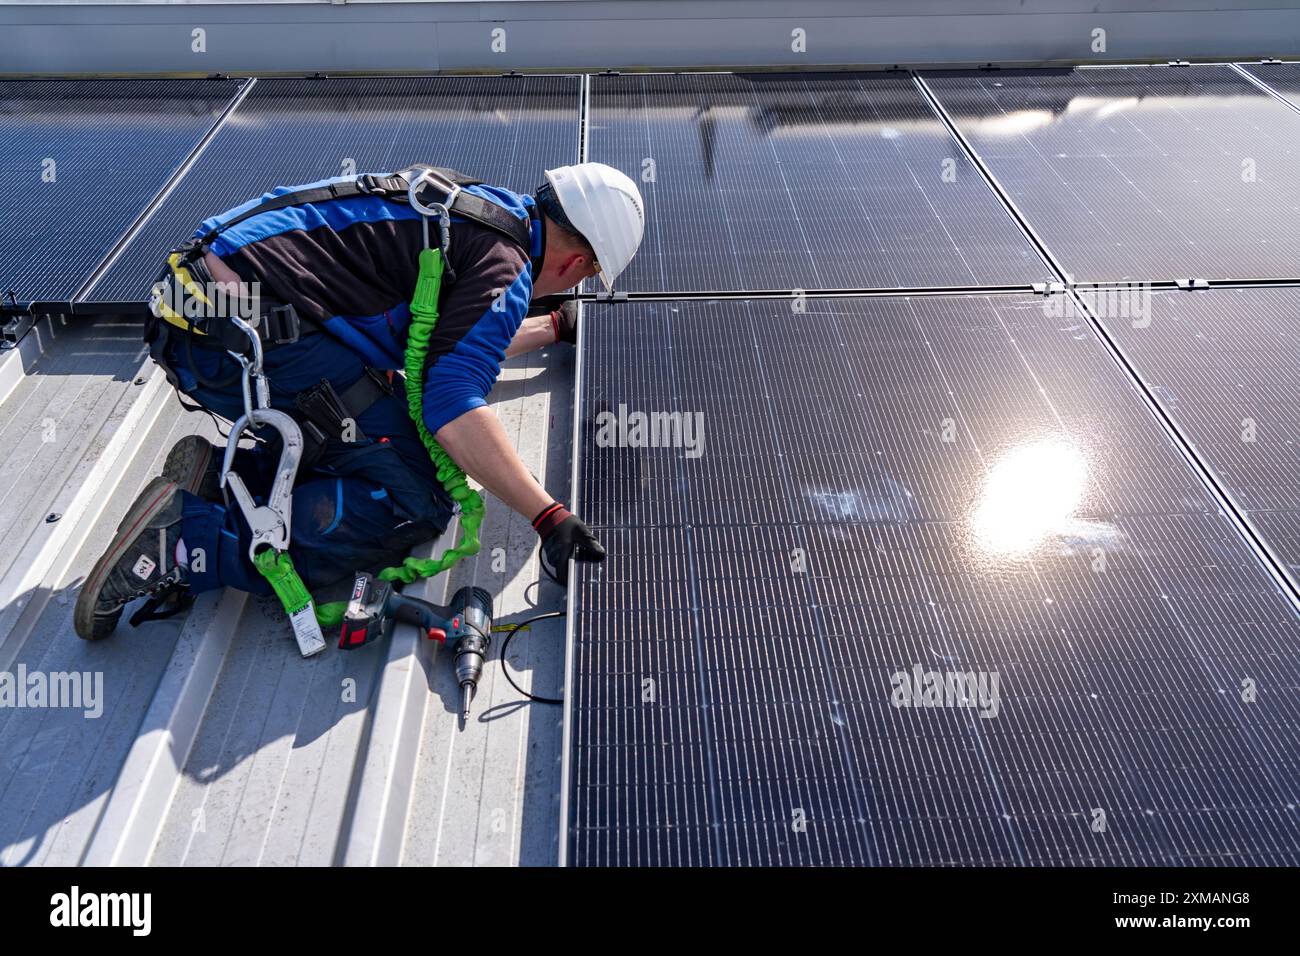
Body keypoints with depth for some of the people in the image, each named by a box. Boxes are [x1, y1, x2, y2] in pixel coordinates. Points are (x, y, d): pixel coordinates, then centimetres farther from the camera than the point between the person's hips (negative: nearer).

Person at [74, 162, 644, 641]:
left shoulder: (463, 204, 22)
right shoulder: (506, 266, -6)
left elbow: (456, 347, 39)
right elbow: (452, 403, -20)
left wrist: (553, 327, 51)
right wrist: (549, 516, -19)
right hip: (255, 334, -10)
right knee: (411, 506, -9)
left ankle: (218, 476, 5)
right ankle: (189, 540, -18)